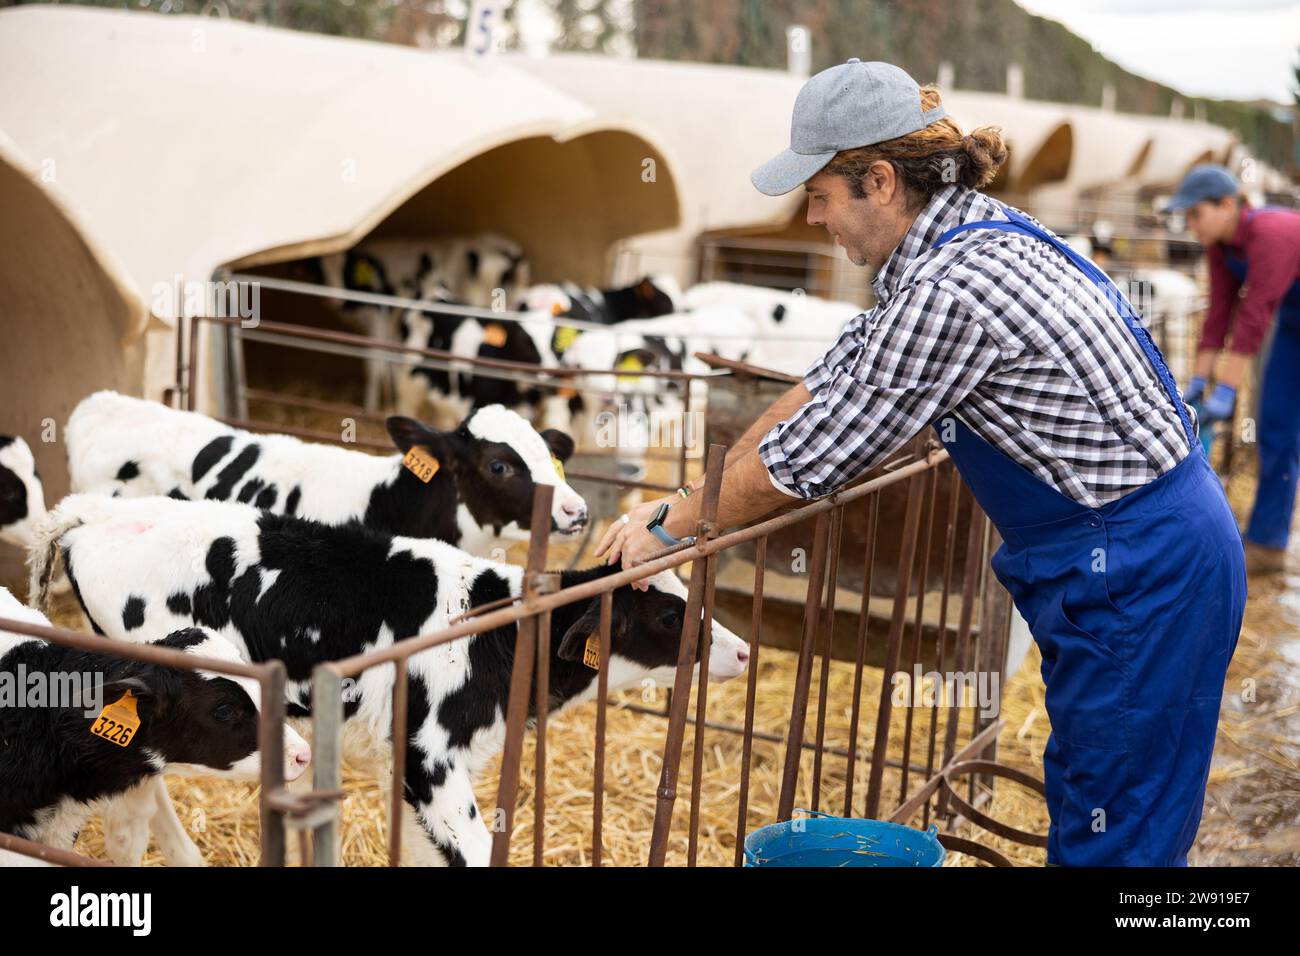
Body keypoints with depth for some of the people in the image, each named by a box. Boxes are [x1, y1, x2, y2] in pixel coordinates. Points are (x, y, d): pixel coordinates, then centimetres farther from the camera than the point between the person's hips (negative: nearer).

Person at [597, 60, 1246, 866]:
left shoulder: (950, 290, -26)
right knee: (1084, 812, 20)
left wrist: (675, 524, -2)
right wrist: (690, 498, 11)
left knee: (1113, 841, 2)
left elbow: (803, 461, -18)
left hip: (1140, 574, -10)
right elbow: (831, 382, 11)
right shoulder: (969, 229, 5)